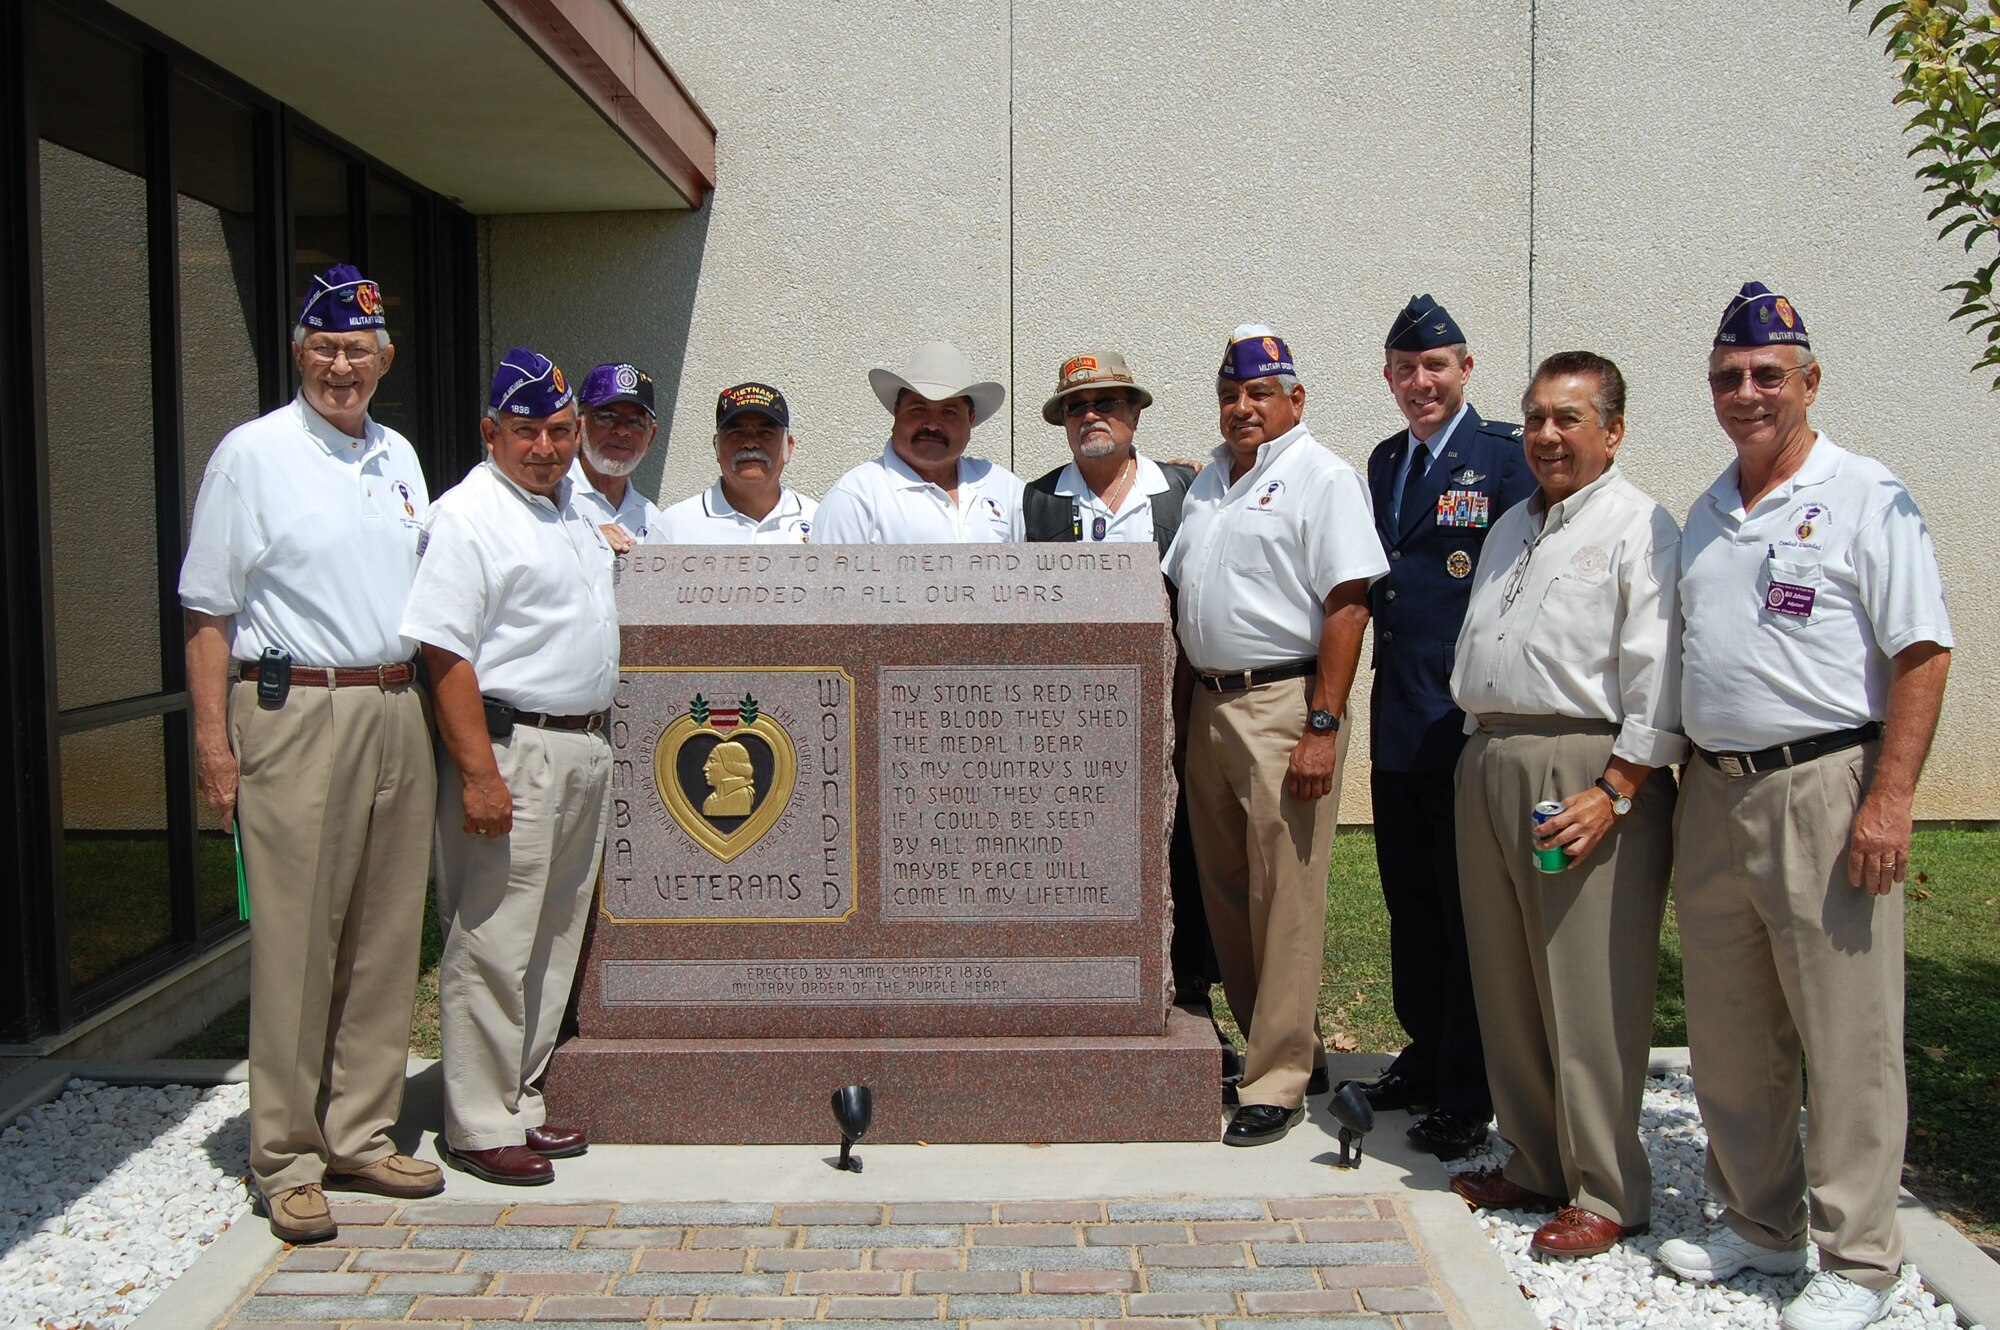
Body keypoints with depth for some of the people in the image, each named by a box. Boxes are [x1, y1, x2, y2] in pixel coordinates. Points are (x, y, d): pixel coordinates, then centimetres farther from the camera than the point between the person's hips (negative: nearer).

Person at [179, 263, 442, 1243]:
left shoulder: (398, 456, 15)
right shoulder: (251, 454, -2)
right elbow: (207, 611, -5)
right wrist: (212, 736, -10)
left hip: (398, 713, 6)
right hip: (297, 713, -6)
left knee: (386, 937, 9)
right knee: (295, 944, -3)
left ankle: (360, 1137, 21)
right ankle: (285, 1162, 8)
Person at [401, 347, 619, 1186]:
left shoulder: (573, 506, 16)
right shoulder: (468, 516, -11)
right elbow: (445, 654, -17)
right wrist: (479, 774, -23)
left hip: (585, 748, 9)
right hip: (513, 748, -9)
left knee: (554, 941, 14)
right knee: (492, 945, -3)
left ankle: (521, 1105, 25)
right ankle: (479, 1126, 7)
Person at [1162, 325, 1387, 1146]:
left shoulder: (1322, 479, -7)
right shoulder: (1209, 481, 17)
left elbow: (1348, 608, -14)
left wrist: (1322, 727, -19)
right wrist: (1182, 708, 14)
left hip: (1284, 703, -8)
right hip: (1210, 703, 8)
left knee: (1285, 901, -4)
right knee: (1225, 894, 13)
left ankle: (1277, 1084, 5)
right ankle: (1283, 1046, 27)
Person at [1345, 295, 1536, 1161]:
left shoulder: (1506, 456, -8)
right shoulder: (1384, 462, 14)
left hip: (1469, 722, -7)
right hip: (1396, 722, 7)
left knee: (1469, 915, 2)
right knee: (1410, 902, 17)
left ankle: (1469, 1096, 14)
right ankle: (1425, 1057, 32)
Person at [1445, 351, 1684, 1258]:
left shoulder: (1638, 528, -6)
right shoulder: (1511, 526, 20)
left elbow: (1659, 679, -13)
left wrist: (1613, 792, -18)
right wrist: (1479, 759, 16)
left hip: (1588, 770, -8)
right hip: (1489, 765, 8)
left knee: (1590, 992, -4)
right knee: (1506, 985, 13)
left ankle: (1604, 1192, 9)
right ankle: (1533, 1164, 25)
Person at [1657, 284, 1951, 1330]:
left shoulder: (1868, 498, -5)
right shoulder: (1705, 514, 15)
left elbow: (1921, 655, -10)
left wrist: (1890, 799, -17)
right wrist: (1684, 783, 15)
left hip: (1824, 787, -7)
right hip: (1715, 794, 7)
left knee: (1846, 1039, -1)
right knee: (1729, 1036, 13)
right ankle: (1760, 1225, 28)